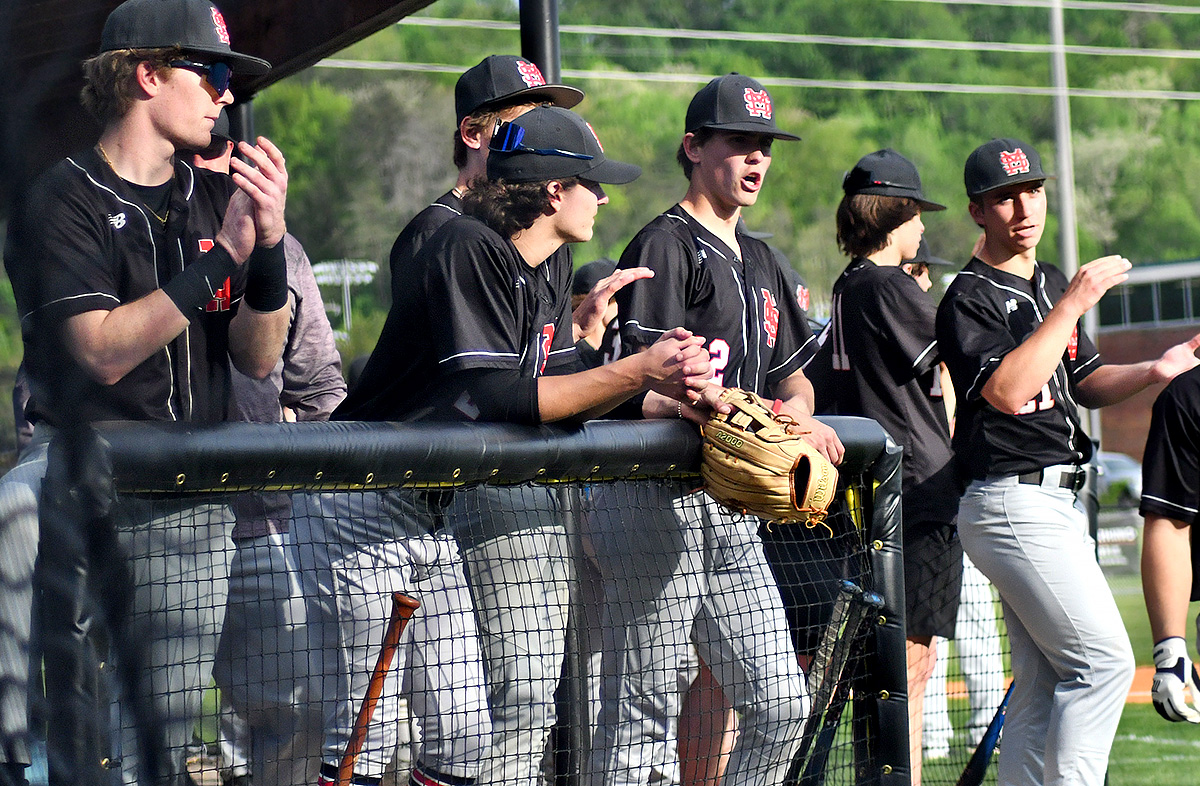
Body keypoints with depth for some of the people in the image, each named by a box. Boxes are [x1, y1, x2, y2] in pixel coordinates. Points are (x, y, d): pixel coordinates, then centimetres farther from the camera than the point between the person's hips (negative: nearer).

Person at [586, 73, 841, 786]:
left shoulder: (761, 262, 21)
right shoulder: (666, 244, -6)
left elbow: (792, 376, 24)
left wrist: (800, 417, 0)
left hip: (732, 512, 9)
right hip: (660, 505, -9)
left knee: (782, 705, 6)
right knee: (644, 718, -6)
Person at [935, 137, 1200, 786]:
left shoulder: (1051, 283, 18)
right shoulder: (968, 299, -9)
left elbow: (1085, 383, 23)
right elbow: (1008, 390, -23)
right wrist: (1075, 303, -21)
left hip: (1058, 501, 9)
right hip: (1014, 505, -9)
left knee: (1043, 687, 8)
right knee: (1105, 659, -15)